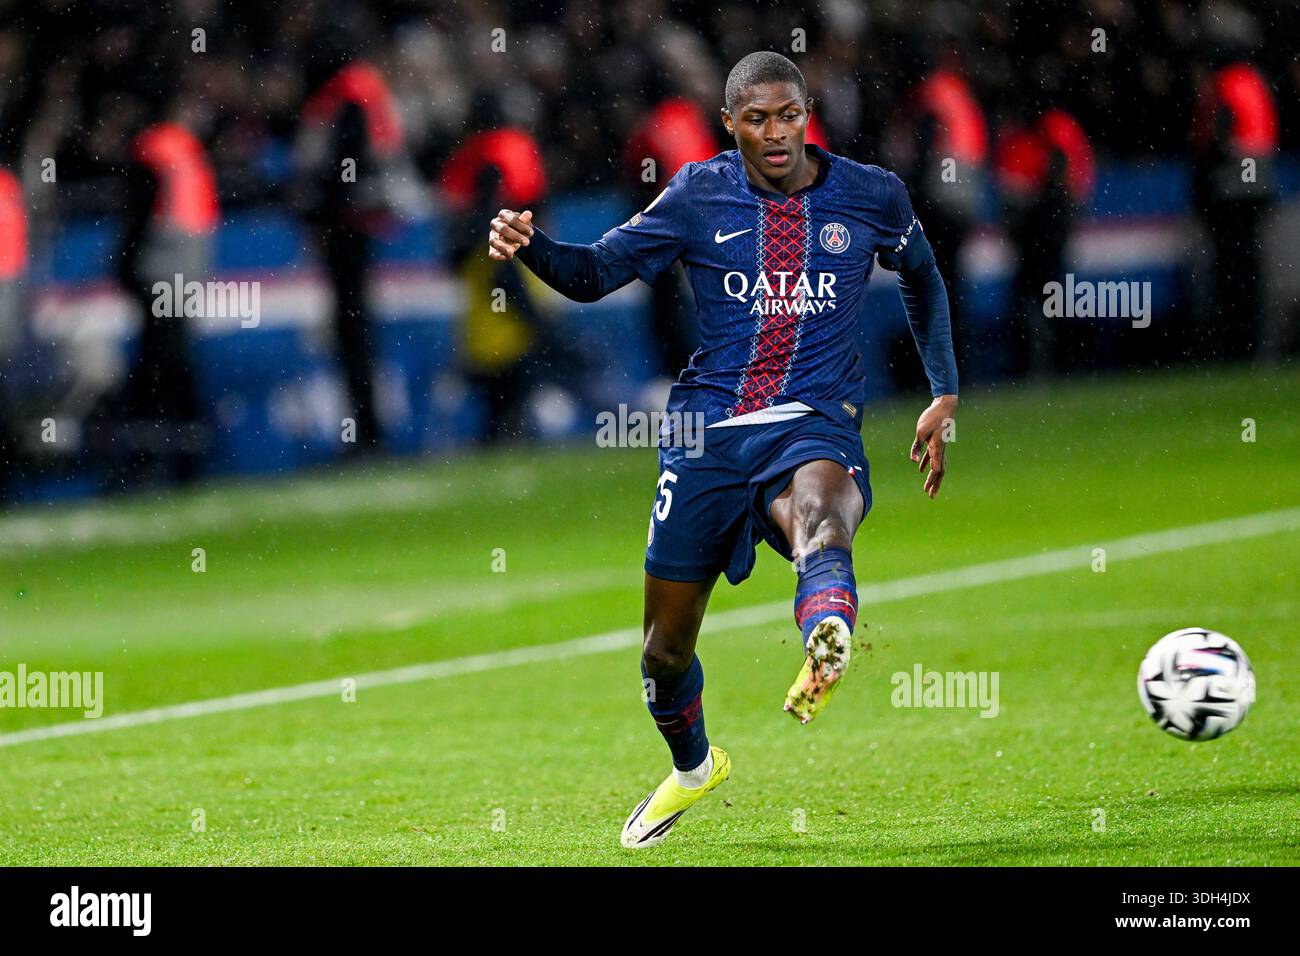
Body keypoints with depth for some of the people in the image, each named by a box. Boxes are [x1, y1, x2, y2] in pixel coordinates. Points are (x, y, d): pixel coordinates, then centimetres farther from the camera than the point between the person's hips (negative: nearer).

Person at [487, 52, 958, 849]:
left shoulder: (871, 197, 4)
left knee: (820, 514, -41)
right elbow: (596, 273, 3)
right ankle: (694, 767, 43)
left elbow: (922, 279, 23)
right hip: (710, 429, 2)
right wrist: (532, 248, -18)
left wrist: (945, 395, 20)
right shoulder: (699, 196, 2)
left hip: (815, 424, -2)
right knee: (665, 647, 10)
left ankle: (827, 657, -73)